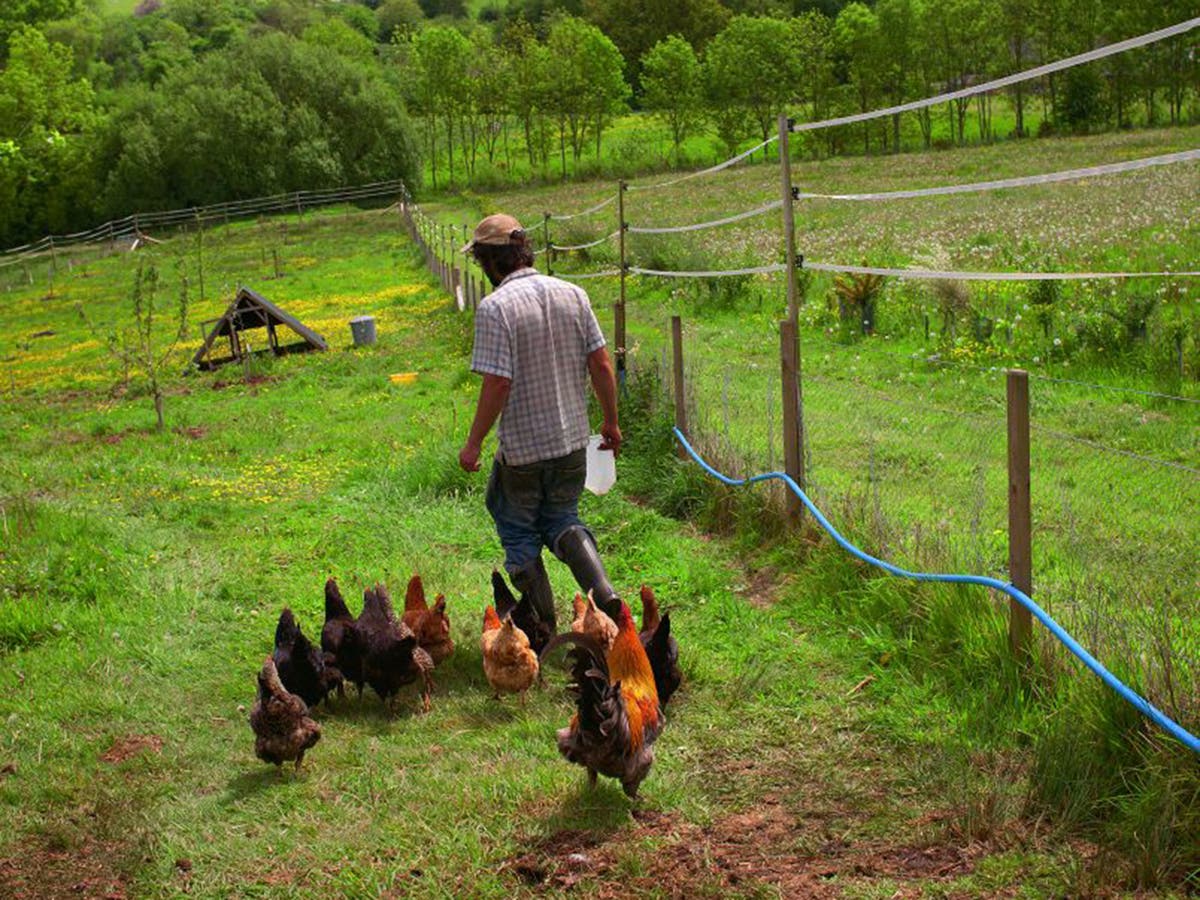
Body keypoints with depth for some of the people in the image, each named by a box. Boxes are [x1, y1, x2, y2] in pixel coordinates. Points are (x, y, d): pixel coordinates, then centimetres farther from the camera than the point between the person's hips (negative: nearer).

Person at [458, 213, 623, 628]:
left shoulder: (495, 307, -18)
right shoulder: (573, 294, 0)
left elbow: (497, 384, -21)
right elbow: (601, 364, 2)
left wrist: (473, 443, -10)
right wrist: (611, 422, 13)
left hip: (522, 446, -5)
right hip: (573, 440, 6)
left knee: (519, 533, 14)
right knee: (562, 519, 22)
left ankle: (544, 625, 19)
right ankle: (604, 593, -1)